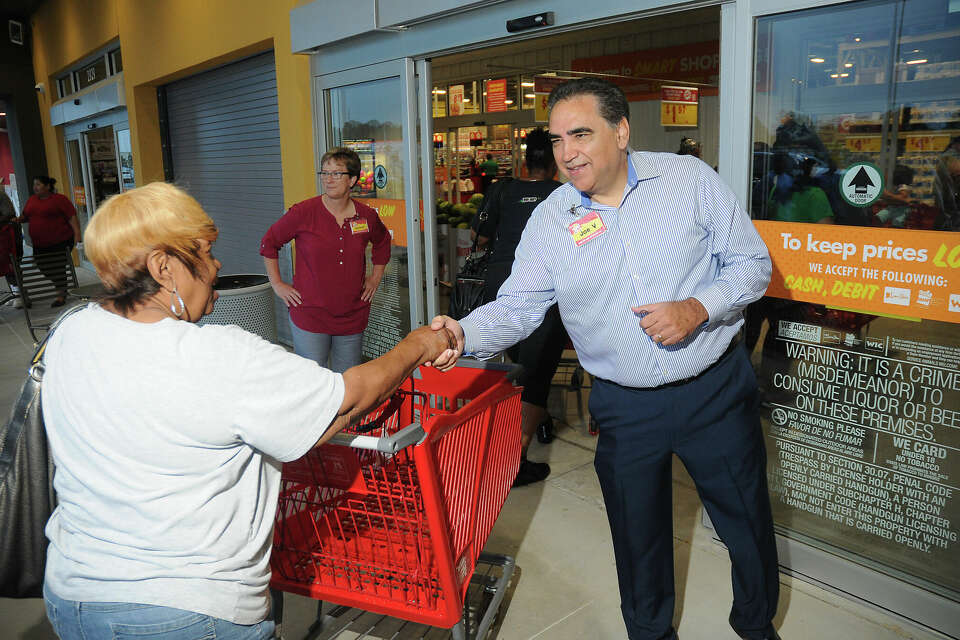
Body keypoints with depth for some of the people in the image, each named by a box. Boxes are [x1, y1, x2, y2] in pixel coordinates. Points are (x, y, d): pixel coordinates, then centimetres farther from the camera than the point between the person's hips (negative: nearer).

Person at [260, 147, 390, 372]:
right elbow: (268, 242, 5)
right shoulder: (303, 212, -7)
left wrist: (376, 277, 17)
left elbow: (382, 242, 25)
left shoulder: (367, 216, 3)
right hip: (309, 317, -3)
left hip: (352, 318, 3)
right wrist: (277, 284, 2)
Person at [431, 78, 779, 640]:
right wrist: (465, 334, -26)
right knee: (638, 536, 17)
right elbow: (517, 305, -7)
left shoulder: (691, 178, -7)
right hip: (626, 408, 1)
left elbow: (752, 263, -3)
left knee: (748, 524, 17)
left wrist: (698, 308, -21)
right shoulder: (549, 220, -4)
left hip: (716, 389, 0)